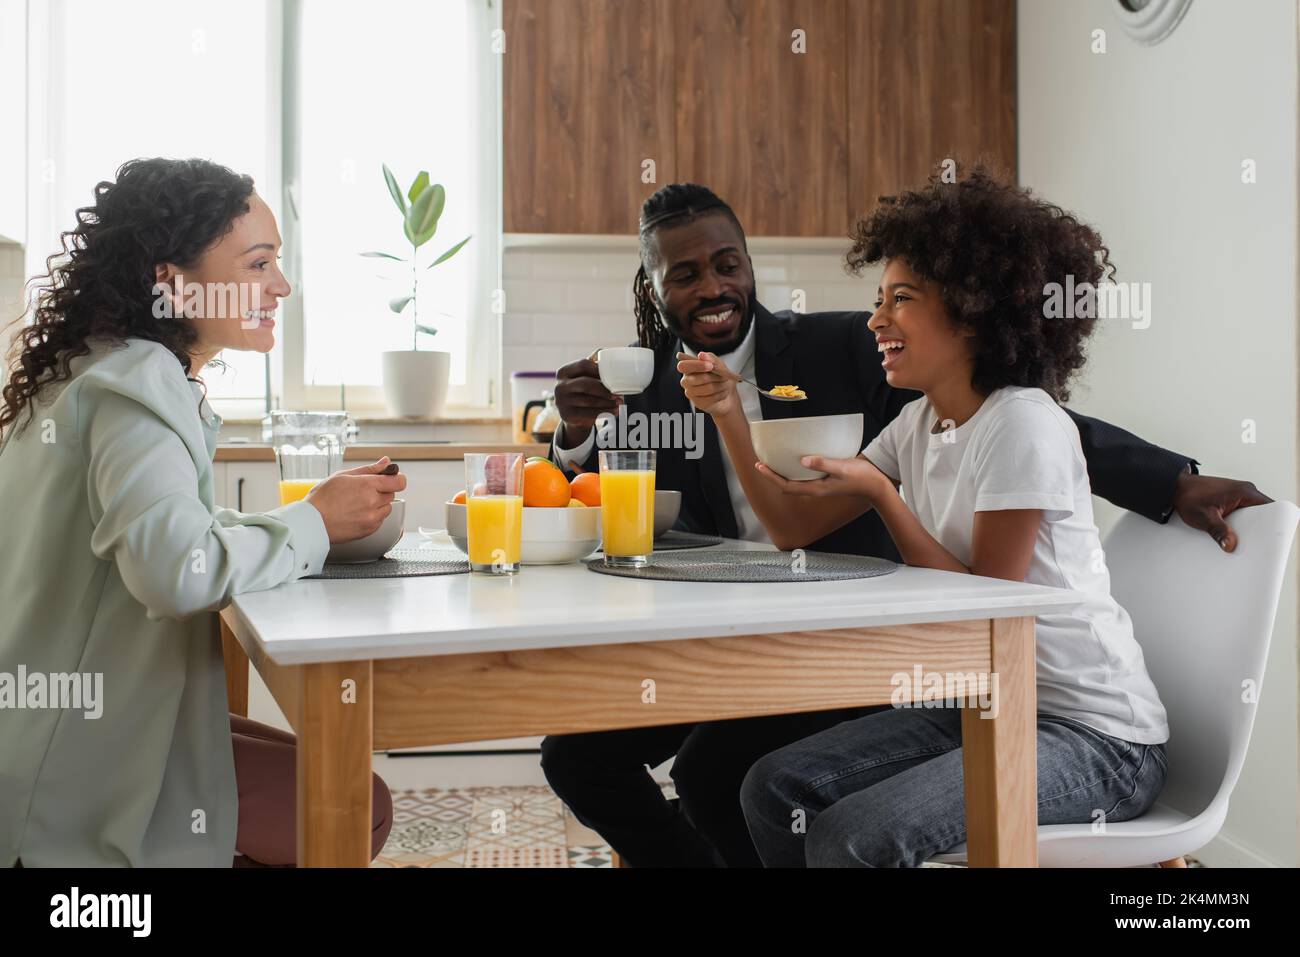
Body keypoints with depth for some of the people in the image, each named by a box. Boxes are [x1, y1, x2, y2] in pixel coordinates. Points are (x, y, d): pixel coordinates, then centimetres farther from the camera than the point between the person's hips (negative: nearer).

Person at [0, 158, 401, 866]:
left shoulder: (97, 367, 12)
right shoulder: (137, 382, -20)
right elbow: (175, 568, -36)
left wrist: (306, 515, -1)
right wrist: (315, 523, -20)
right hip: (73, 762, -10)